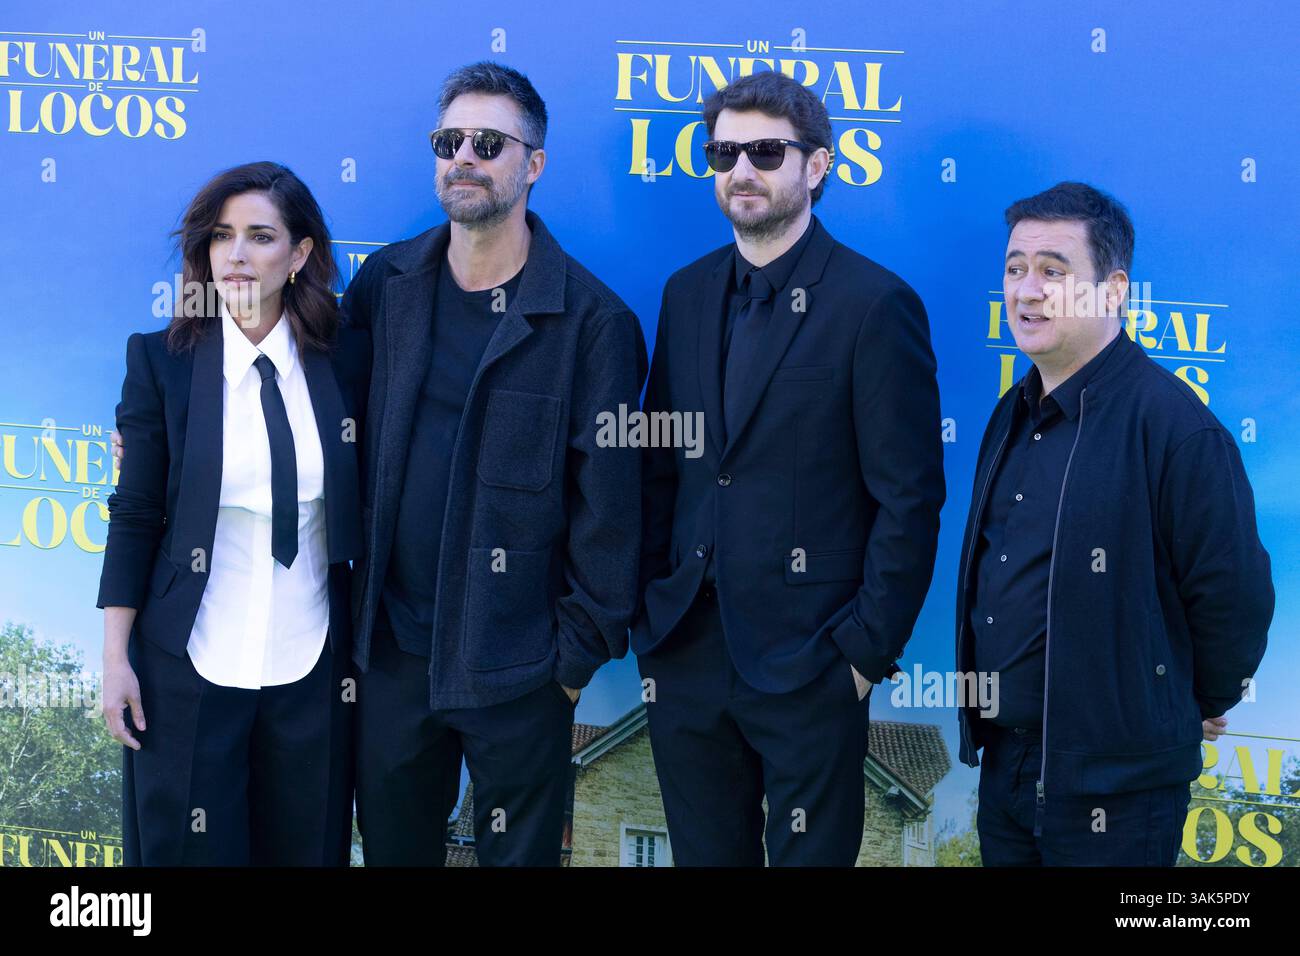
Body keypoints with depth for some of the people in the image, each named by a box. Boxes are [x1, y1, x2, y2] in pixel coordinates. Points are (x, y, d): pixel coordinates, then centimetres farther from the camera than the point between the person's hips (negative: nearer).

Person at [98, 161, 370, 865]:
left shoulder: (347, 358, 0)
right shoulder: (161, 360, -4)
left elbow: (363, 504, 6)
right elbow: (134, 515, -2)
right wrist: (116, 658, -5)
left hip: (312, 667, 2)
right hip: (191, 670, -1)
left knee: (305, 846, 11)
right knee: (188, 848, 6)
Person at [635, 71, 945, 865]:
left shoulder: (874, 304, -9)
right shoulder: (688, 293, 9)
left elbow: (909, 500, -9)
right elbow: (660, 467, 13)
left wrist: (868, 650, -11)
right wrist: (645, 612, 6)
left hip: (808, 662, -5)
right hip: (685, 653, 5)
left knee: (809, 855, 5)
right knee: (705, 853, 14)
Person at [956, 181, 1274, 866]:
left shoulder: (1175, 425, -18)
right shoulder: (1014, 415, 9)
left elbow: (1234, 597, -14)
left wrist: (1206, 702, 0)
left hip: (1114, 784, -7)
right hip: (1004, 758, 8)